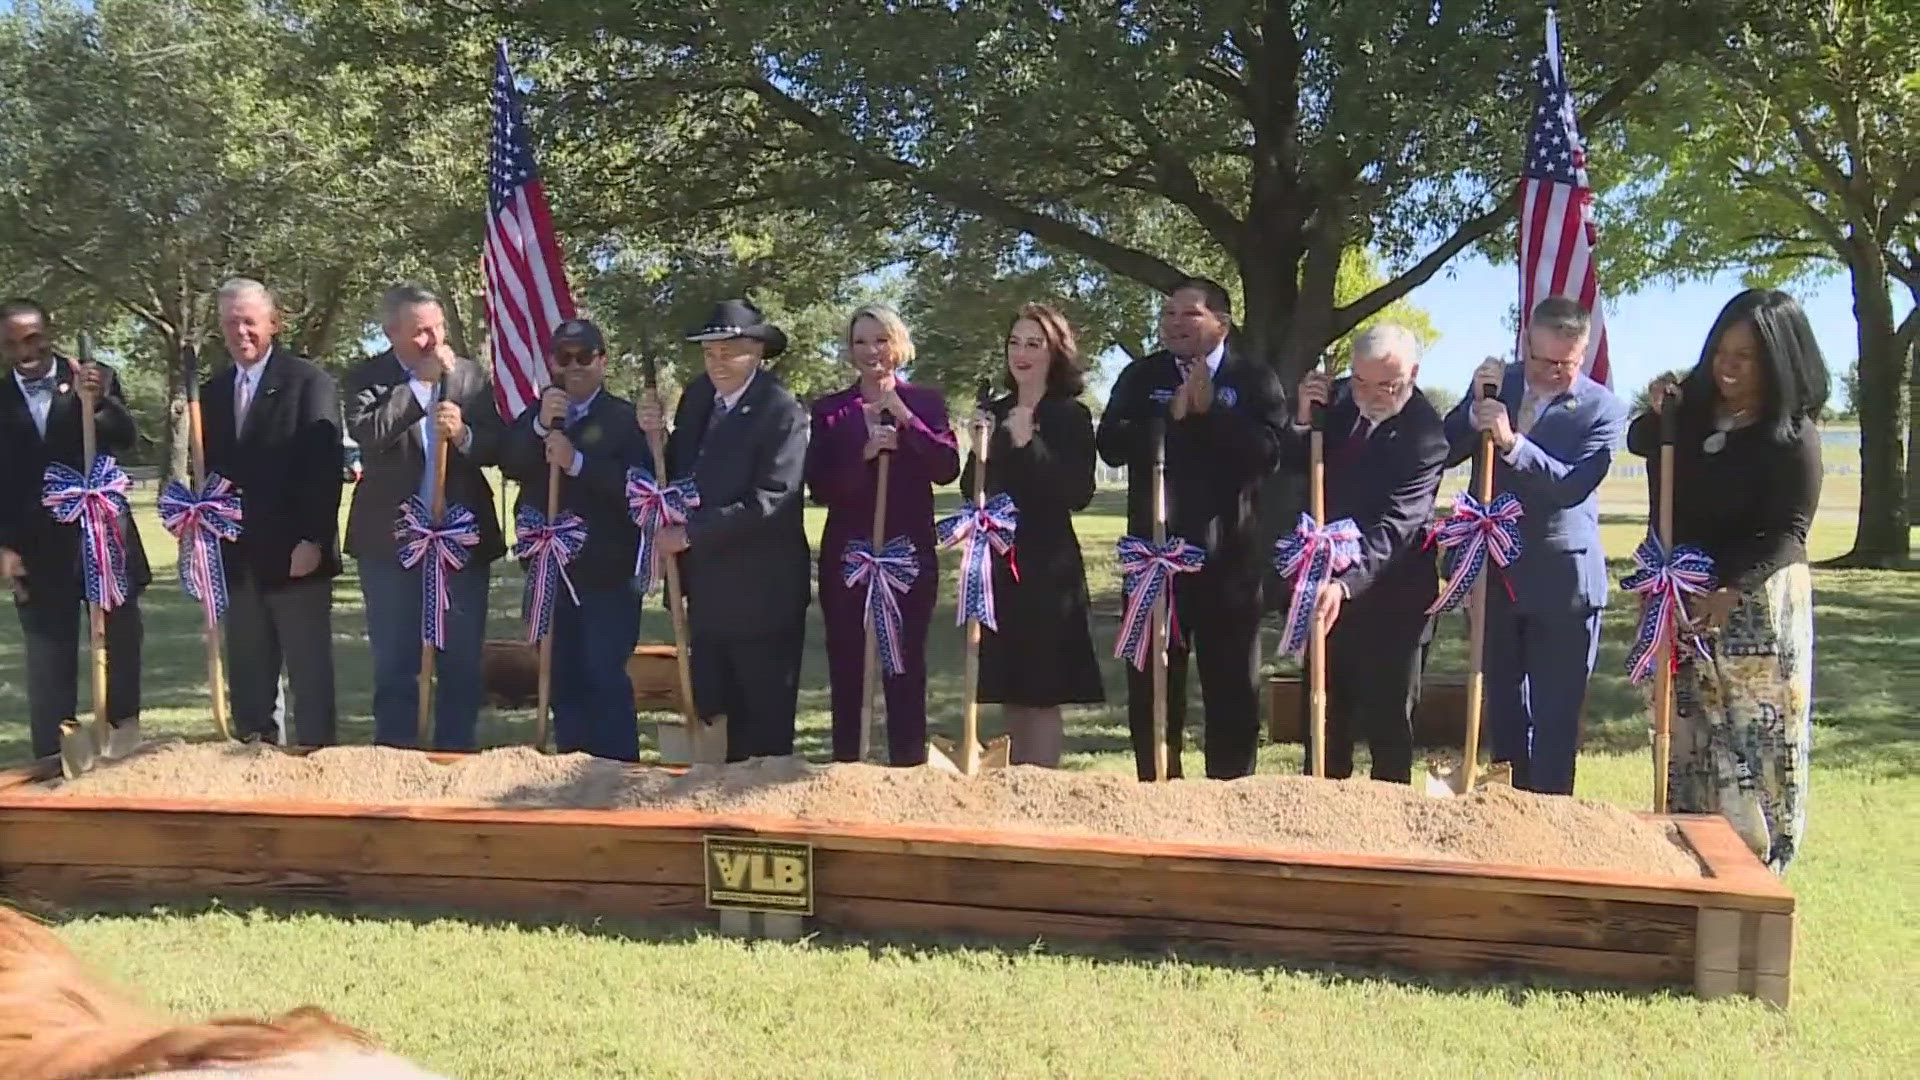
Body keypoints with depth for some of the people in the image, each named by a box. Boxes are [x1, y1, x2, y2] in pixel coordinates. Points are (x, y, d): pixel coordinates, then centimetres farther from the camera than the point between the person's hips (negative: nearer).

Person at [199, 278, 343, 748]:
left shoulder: (309, 383, -4)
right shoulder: (211, 393, 15)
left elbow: (325, 466, -11)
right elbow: (208, 470, 16)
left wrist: (313, 540, -17)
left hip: (295, 556, -6)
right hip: (238, 559, 6)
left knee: (309, 673, 1)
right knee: (247, 677, 11)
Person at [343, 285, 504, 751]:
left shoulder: (472, 375, 5)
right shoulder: (368, 378, 0)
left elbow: (496, 447, 1)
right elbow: (368, 435, -19)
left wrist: (463, 435, -20)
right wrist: (421, 382, -18)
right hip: (391, 540, -2)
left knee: (461, 660, 6)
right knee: (394, 661, 7)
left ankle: (456, 749, 17)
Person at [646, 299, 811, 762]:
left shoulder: (782, 412, -16)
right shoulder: (696, 397, 6)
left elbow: (770, 501, -25)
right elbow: (679, 475, 12)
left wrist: (690, 533, -23)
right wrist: (656, 435, -7)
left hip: (760, 591, -7)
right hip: (708, 584, 7)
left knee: (765, 718, 6)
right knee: (711, 710, 16)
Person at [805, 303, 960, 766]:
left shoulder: (925, 402, 6)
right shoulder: (830, 410, 7)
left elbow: (947, 468, -7)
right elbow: (819, 487, -2)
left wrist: (904, 419, -15)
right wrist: (864, 455, -16)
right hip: (846, 556, 1)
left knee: (907, 669, 2)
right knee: (845, 671, 4)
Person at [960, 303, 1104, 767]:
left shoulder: (1070, 416, -4)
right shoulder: (994, 412, 12)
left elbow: (1078, 495, -12)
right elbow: (971, 489, 13)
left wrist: (1029, 445, -20)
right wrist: (980, 448, -5)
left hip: (1048, 566, -6)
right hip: (998, 562, 6)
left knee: (1042, 694, -3)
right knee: (1009, 693, 10)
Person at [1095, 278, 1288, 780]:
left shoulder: (1255, 379, 0)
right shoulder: (1140, 376, 5)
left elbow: (1269, 454, -14)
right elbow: (1111, 446, -8)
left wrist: (1210, 411, -16)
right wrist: (1173, 415, -16)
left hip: (1229, 554, -2)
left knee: (1232, 684, 8)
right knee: (1152, 682, 10)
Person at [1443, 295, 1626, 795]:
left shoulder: (1603, 409, -9)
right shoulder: (1496, 384, 3)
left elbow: (1572, 485, -22)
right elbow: (1444, 453, 0)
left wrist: (1512, 443, -34)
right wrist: (1476, 409, -17)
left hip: (1562, 580, -4)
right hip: (1494, 571, 4)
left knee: (1556, 713, 0)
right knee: (1502, 704, 16)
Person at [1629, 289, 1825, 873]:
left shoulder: (1792, 436, -14)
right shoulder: (1694, 405, 1)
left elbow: (1789, 532, -17)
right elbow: (1640, 445, 19)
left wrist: (1732, 589, -29)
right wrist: (1655, 412, -3)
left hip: (1756, 606, -6)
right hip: (1686, 598, 6)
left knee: (1756, 736, -1)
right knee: (1689, 732, 12)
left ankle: (1756, 863, 10)